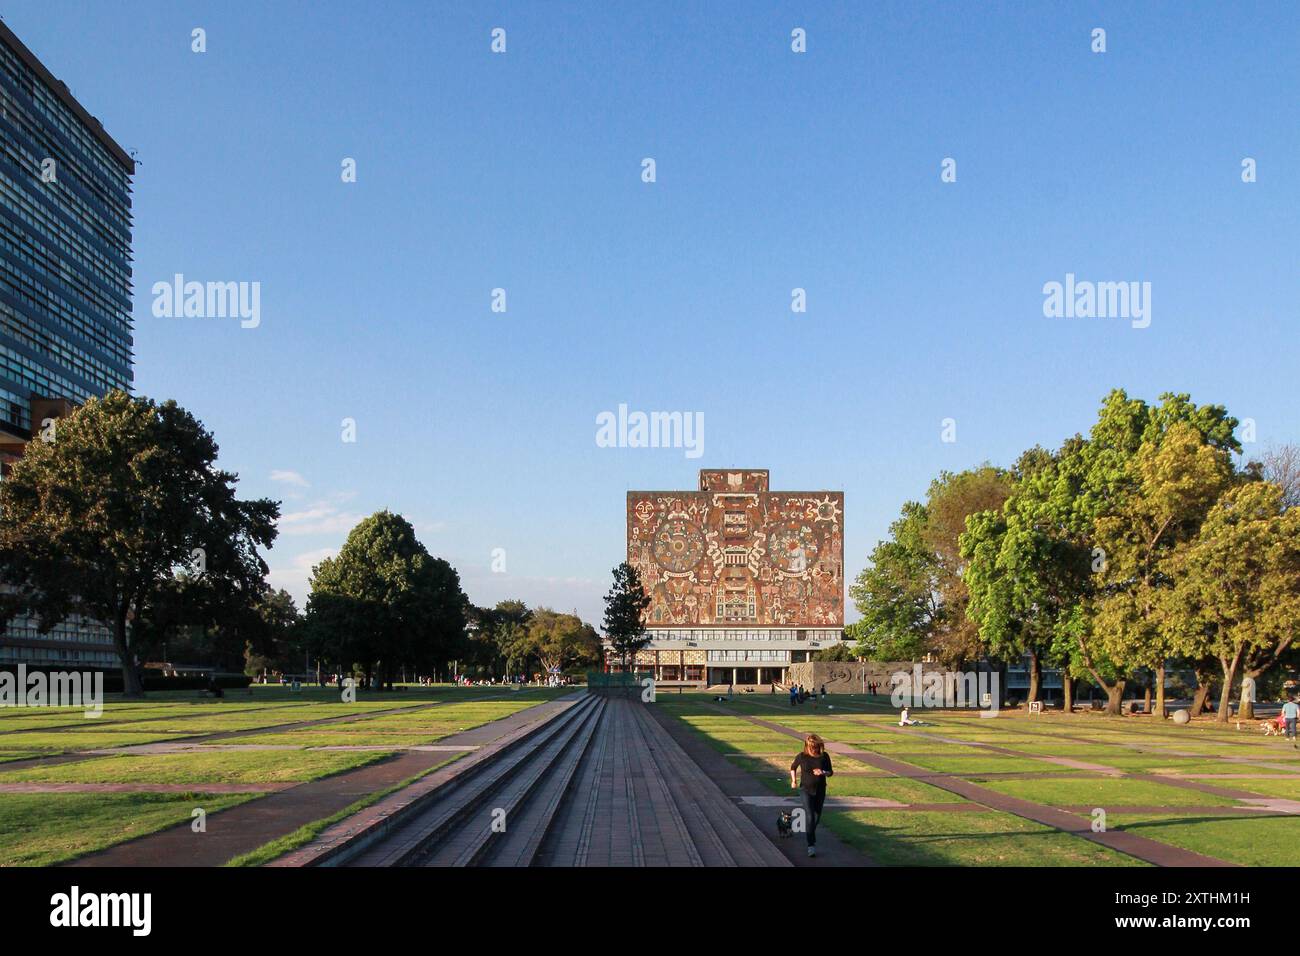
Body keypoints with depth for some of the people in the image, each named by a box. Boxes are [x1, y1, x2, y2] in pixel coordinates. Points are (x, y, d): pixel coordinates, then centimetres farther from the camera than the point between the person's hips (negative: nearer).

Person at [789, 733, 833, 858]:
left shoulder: (824, 756, -7)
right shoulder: (801, 756, -10)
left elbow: (830, 772, 2)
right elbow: (793, 767, 10)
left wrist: (823, 773, -19)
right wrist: (793, 780, 0)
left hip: (820, 790, 3)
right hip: (806, 790, -3)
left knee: (817, 815, 16)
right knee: (809, 816, -14)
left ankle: (810, 833, 46)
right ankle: (811, 845, -14)